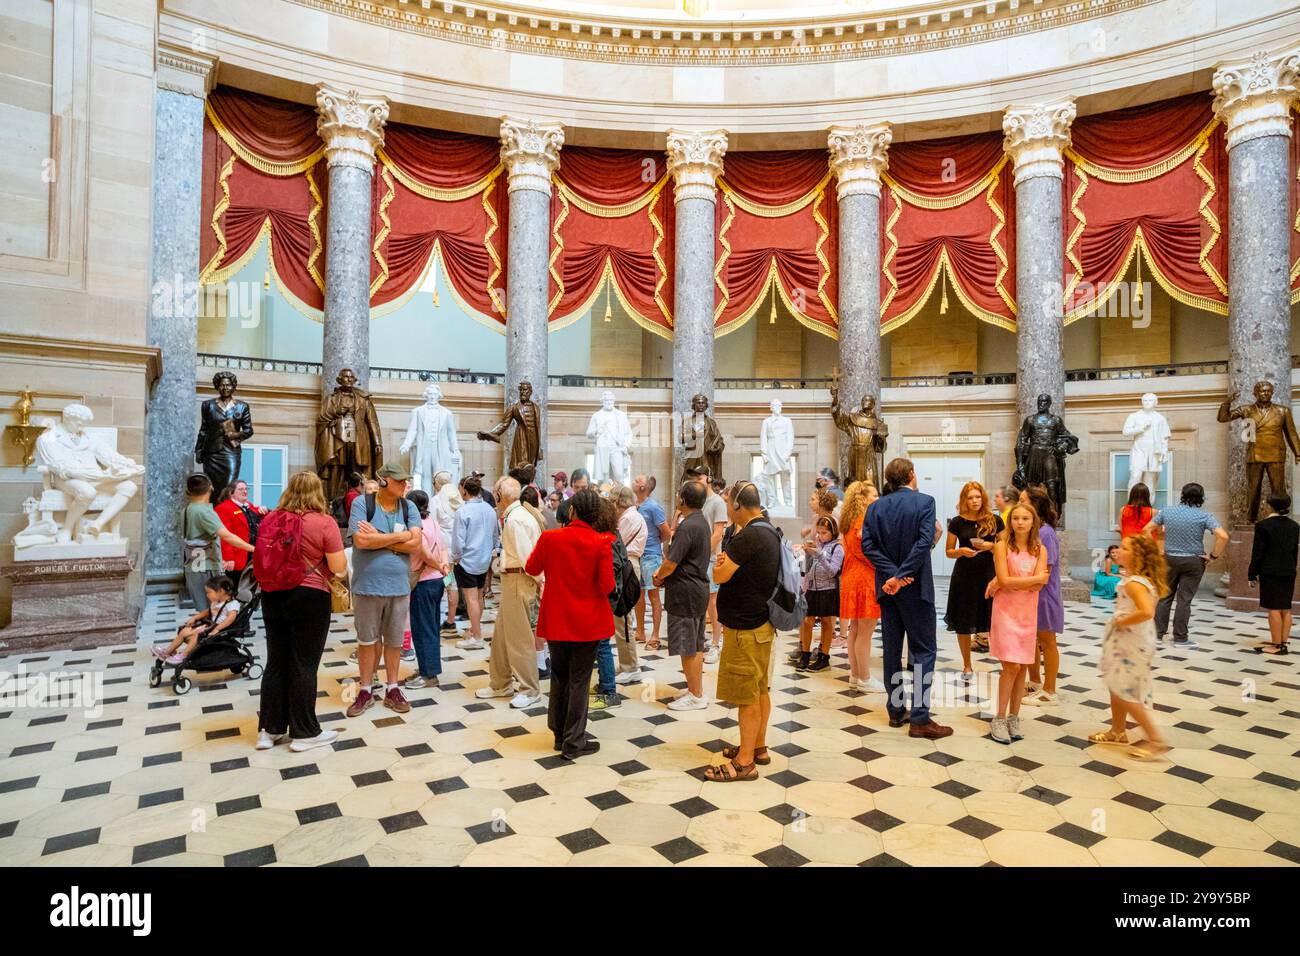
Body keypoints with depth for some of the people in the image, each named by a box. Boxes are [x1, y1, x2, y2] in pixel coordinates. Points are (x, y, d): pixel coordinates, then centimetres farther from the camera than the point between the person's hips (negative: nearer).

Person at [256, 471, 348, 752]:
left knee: (276, 662, 15)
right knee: (304, 665, 3)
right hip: (309, 597, -5)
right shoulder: (324, 522, -13)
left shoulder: (271, 519, 4)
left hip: (272, 595, 5)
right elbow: (339, 567, -13)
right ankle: (304, 733, 12)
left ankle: (269, 729, 22)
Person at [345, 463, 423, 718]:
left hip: (399, 586, 2)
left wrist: (378, 538, -13)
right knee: (367, 640, 10)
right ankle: (365, 691, 24)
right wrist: (399, 536, -12)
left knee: (394, 641, 13)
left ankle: (392, 690, 26)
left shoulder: (408, 507, 2)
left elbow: (416, 543, -9)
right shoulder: (362, 503, -7)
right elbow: (361, 541, -19)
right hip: (367, 585, -2)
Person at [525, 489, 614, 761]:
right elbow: (607, 586, -13)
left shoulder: (550, 537, -10)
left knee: (559, 677, 19)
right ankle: (574, 742, 14)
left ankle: (559, 734, 30)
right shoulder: (602, 543, -15)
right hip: (588, 622, -2)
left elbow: (532, 569, 5)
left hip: (556, 620, 2)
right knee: (579, 680, 8)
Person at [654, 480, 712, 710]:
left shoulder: (687, 527, -22)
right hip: (699, 588, 10)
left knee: (688, 648, 1)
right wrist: (662, 570, 4)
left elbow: (671, 563, -21)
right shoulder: (702, 522, 10)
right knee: (696, 645, 17)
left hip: (685, 592, -10)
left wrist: (658, 576, -3)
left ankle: (696, 696, 10)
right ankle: (696, 689, 28)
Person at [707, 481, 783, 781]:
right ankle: (758, 746, 32)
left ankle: (745, 762, 8)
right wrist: (728, 562, -3)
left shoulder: (748, 536, -24)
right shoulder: (770, 531, 9)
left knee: (746, 695, -1)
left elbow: (719, 575, -21)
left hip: (744, 627, -10)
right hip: (762, 621, 10)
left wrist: (721, 562, 0)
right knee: (760, 689, 19)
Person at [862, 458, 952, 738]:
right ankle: (919, 718, 1)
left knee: (892, 650, 13)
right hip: (915, 587, -4)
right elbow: (925, 541, -20)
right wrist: (901, 575, -19)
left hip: (887, 587, 5)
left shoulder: (875, 507, 3)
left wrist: (893, 573, -12)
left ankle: (896, 711, 21)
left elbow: (868, 545, -8)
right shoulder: (924, 501, -9)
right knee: (923, 651, 3)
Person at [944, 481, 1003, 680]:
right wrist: (962, 551, -15)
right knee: (963, 624, 6)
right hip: (964, 576, 1)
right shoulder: (957, 522, 1)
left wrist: (990, 546, -12)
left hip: (988, 574, 0)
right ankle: (967, 666, 21)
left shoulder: (995, 520, 1)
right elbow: (948, 551, 5)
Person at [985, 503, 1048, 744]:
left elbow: (1039, 586, -8)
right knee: (1011, 666, -7)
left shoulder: (1040, 550, 4)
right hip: (1006, 610, -4)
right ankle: (999, 719, 5)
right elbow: (1004, 580, -16)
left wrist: (1006, 583, -14)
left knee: (1021, 667, 8)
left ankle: (1013, 717, 20)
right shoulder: (1002, 546, -6)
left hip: (1028, 612, 4)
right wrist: (1034, 578, -9)